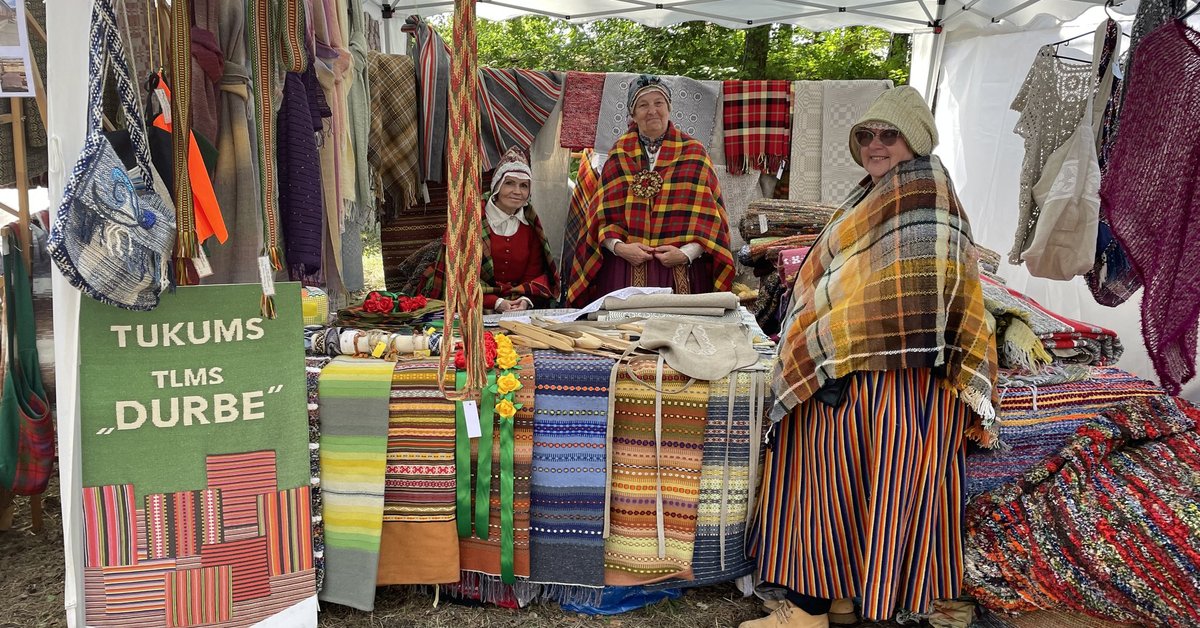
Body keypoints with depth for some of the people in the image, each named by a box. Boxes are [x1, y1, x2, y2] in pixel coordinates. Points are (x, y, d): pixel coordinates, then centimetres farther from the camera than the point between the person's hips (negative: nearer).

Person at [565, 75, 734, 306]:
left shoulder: (693, 154, 6)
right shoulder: (619, 154, 10)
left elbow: (709, 214, 2)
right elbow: (602, 211, 7)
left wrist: (687, 253, -11)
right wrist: (618, 246, -10)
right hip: (625, 269, 1)